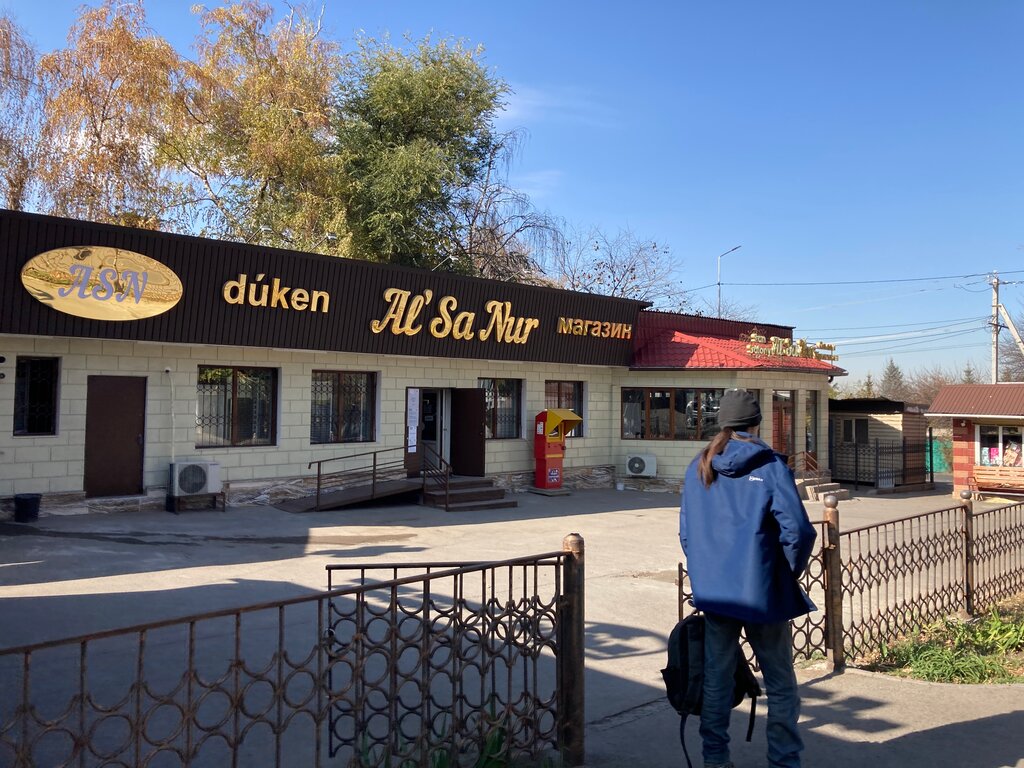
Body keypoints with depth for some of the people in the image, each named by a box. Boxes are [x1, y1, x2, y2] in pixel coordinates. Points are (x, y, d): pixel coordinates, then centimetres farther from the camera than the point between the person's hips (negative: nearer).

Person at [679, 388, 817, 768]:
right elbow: (797, 530, -13)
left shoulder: (698, 468, 4)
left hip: (713, 591, 4)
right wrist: (790, 573, 3)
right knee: (781, 685, 12)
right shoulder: (770, 465, -8)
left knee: (716, 680, 14)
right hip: (763, 591, -3)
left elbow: (686, 531, 8)